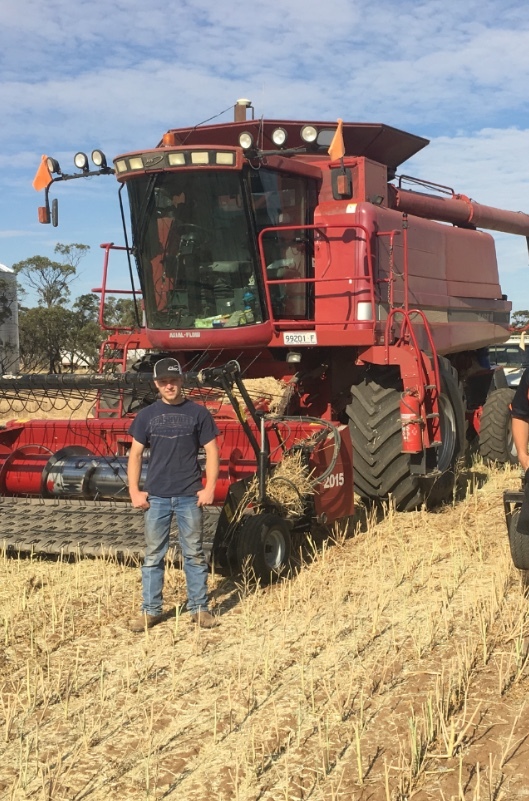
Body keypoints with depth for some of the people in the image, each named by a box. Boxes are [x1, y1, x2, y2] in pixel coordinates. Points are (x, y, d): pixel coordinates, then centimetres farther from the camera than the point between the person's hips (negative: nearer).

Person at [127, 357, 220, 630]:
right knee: (153, 555, 7)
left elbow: (211, 452, 2)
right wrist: (134, 491, 0)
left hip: (190, 496, -1)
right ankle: (150, 610, 16)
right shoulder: (146, 415, 5)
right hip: (156, 497, 2)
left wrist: (209, 488, -6)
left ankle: (199, 608, 15)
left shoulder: (198, 413, 1)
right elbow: (135, 454, 8)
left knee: (194, 554, 6)